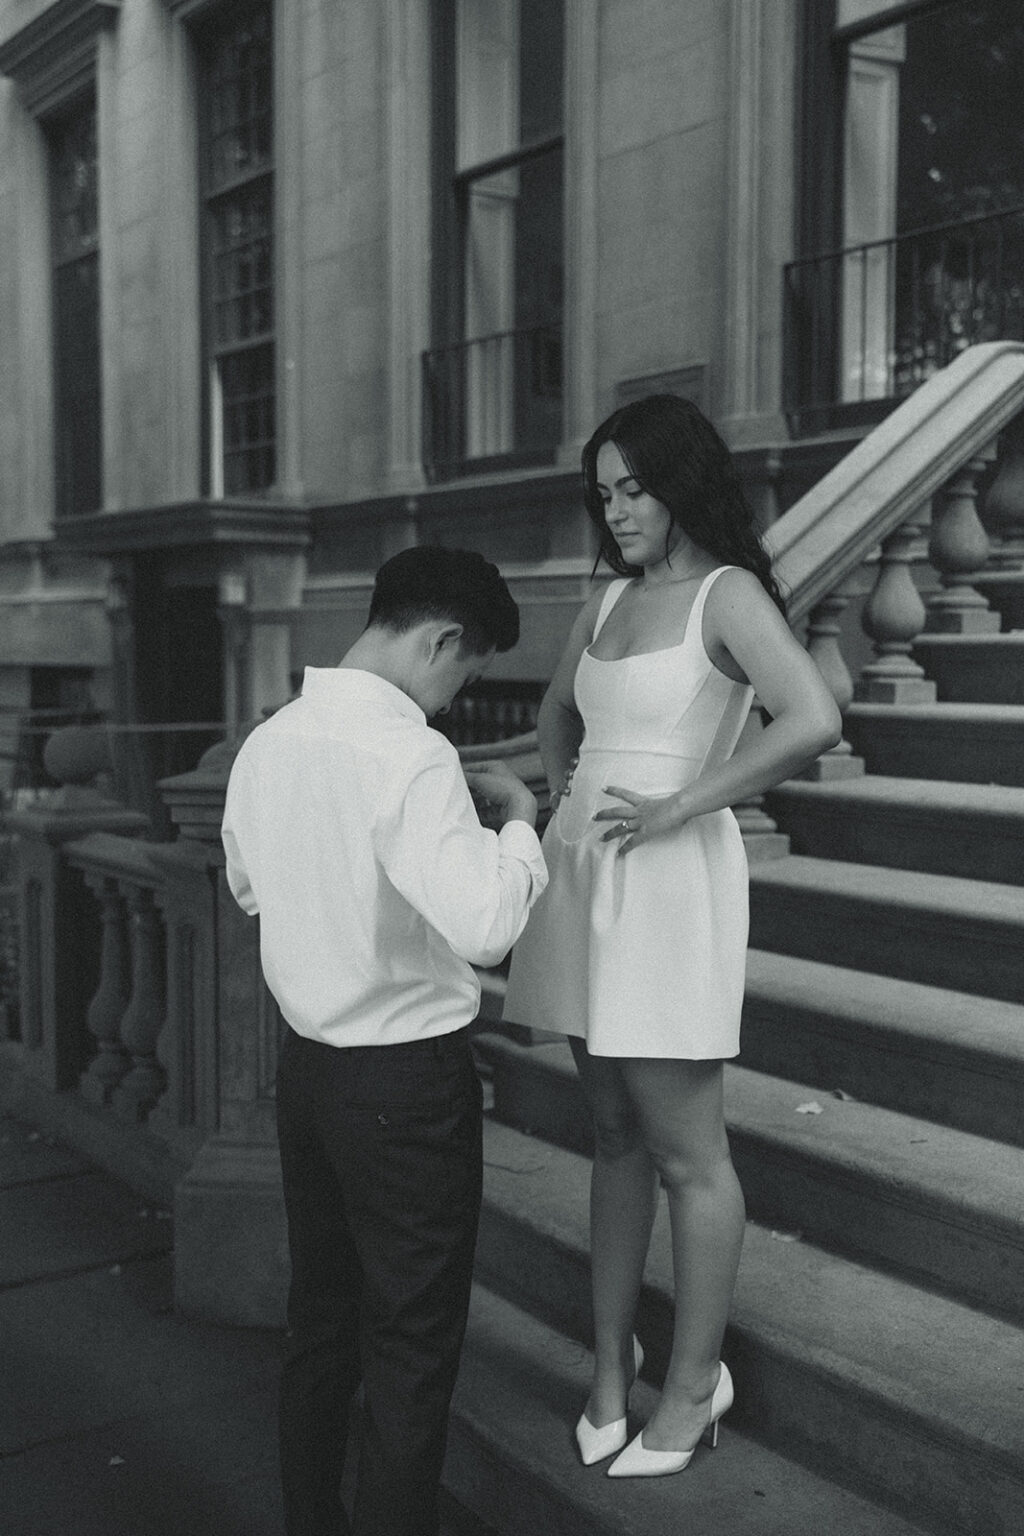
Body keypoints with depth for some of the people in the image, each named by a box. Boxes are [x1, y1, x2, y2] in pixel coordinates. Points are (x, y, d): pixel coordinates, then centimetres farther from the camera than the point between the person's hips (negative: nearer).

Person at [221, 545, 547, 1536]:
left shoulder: (268, 743, 2)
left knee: (320, 1317, 22)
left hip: (305, 1063, 8)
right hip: (407, 1080, -8)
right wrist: (517, 821, -14)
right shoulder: (410, 757, -22)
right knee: (412, 1346, 8)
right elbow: (483, 926, -30)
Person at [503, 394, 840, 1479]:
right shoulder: (609, 599, 13)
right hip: (584, 878, 7)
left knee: (686, 1153, 3)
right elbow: (556, 714, 30)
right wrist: (563, 798, 12)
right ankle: (611, 1364, 27)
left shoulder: (727, 594, -8)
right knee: (615, 1137, 15)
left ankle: (694, 1381, 20)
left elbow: (813, 721, -24)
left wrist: (676, 806, -20)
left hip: (669, 880, -7)